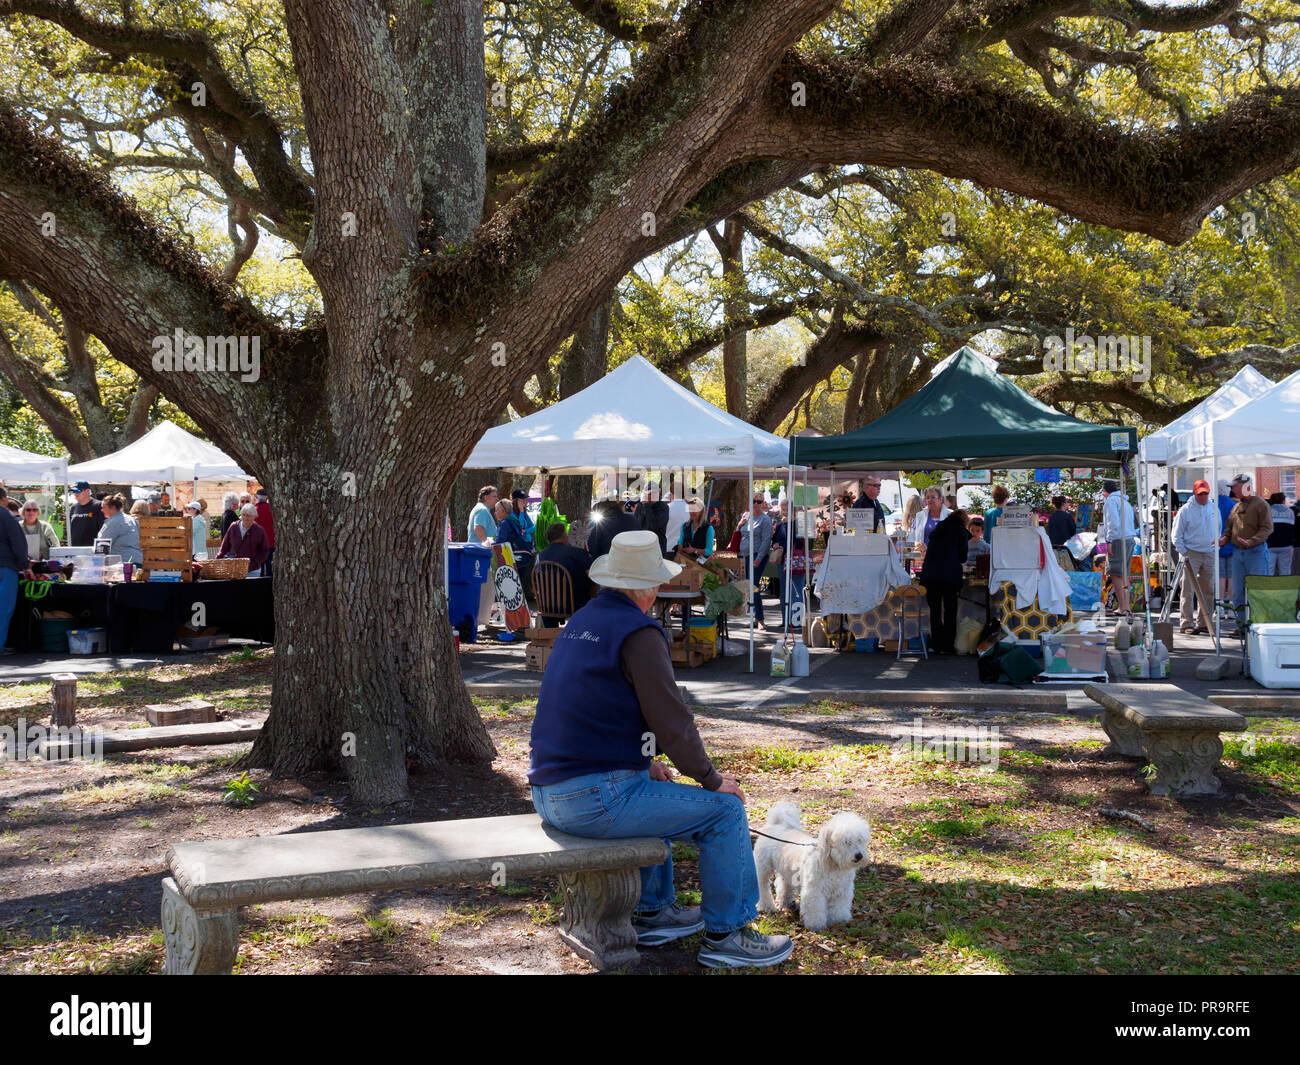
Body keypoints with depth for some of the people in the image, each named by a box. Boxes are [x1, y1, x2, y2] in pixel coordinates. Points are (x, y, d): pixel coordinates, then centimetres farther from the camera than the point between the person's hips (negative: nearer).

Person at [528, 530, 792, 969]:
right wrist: (712, 779, 1)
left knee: (653, 790, 35)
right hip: (595, 798, -10)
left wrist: (642, 764, 23)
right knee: (725, 810, -1)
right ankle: (725, 935, 9)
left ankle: (654, 911, 36)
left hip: (550, 792, 10)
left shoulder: (580, 621, 14)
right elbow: (672, 722, -13)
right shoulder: (638, 634, -14)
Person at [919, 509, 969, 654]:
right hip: (950, 574, -3)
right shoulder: (962, 532, 4)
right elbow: (962, 557, 4)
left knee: (934, 609, 10)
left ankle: (936, 644, 10)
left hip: (930, 572, 3)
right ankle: (947, 646, 3)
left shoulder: (939, 527, 17)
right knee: (950, 609, 6)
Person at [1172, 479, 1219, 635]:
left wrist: (1216, 542, 11)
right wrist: (1183, 552, -9)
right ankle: (1186, 623, -5)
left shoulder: (1214, 508, 9)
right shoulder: (1185, 510, -5)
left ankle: (1205, 623, 14)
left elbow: (1218, 529, 22)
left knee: (1208, 591, 7)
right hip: (1191, 553, -5)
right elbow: (1176, 534, -3)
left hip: (1209, 553, 5)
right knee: (1188, 590, -7)